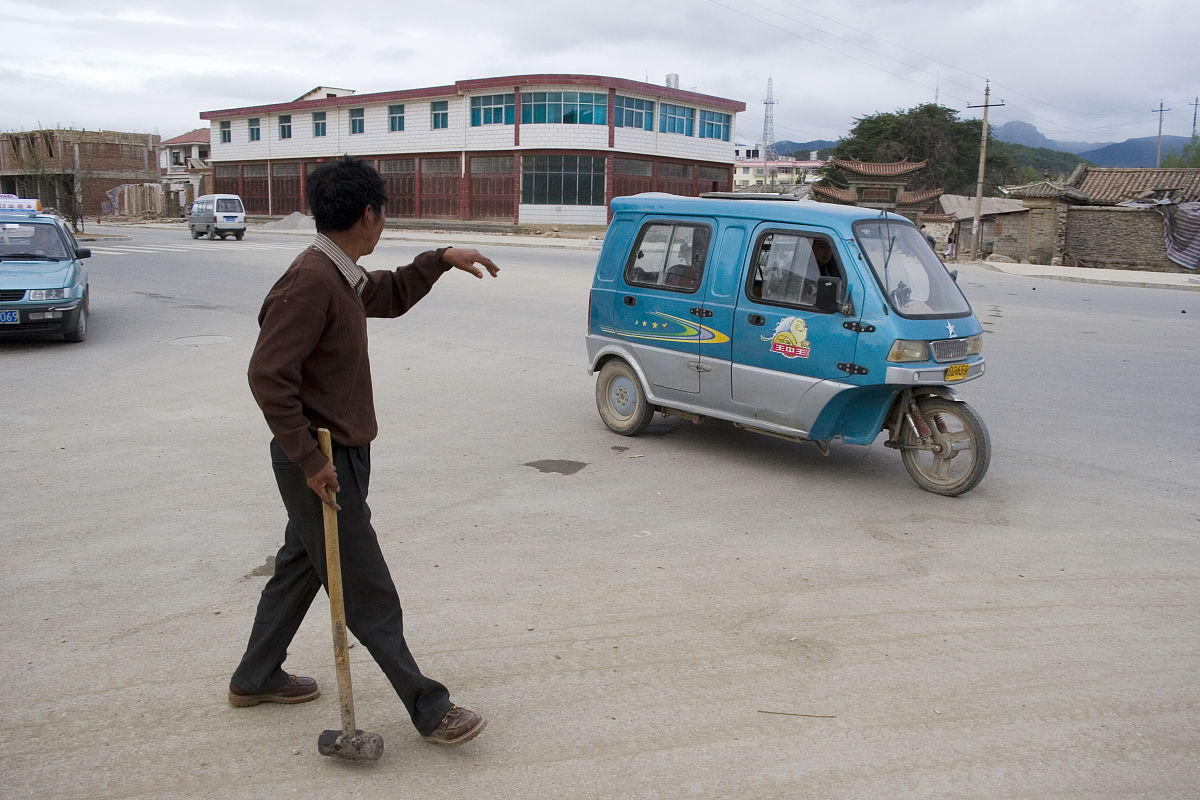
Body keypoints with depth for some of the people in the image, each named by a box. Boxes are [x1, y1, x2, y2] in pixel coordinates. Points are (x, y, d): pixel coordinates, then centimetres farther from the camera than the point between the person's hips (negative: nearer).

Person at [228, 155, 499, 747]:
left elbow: (389, 296, 29)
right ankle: (429, 711, 11)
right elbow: (268, 375, -27)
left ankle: (255, 678, 40)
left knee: (301, 565, 23)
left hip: (338, 452, 10)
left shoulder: (341, 277, 7)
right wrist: (309, 459, -25)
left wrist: (439, 261, 16)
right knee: (368, 594, 0)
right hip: (322, 460, -10)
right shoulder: (311, 282, -23)